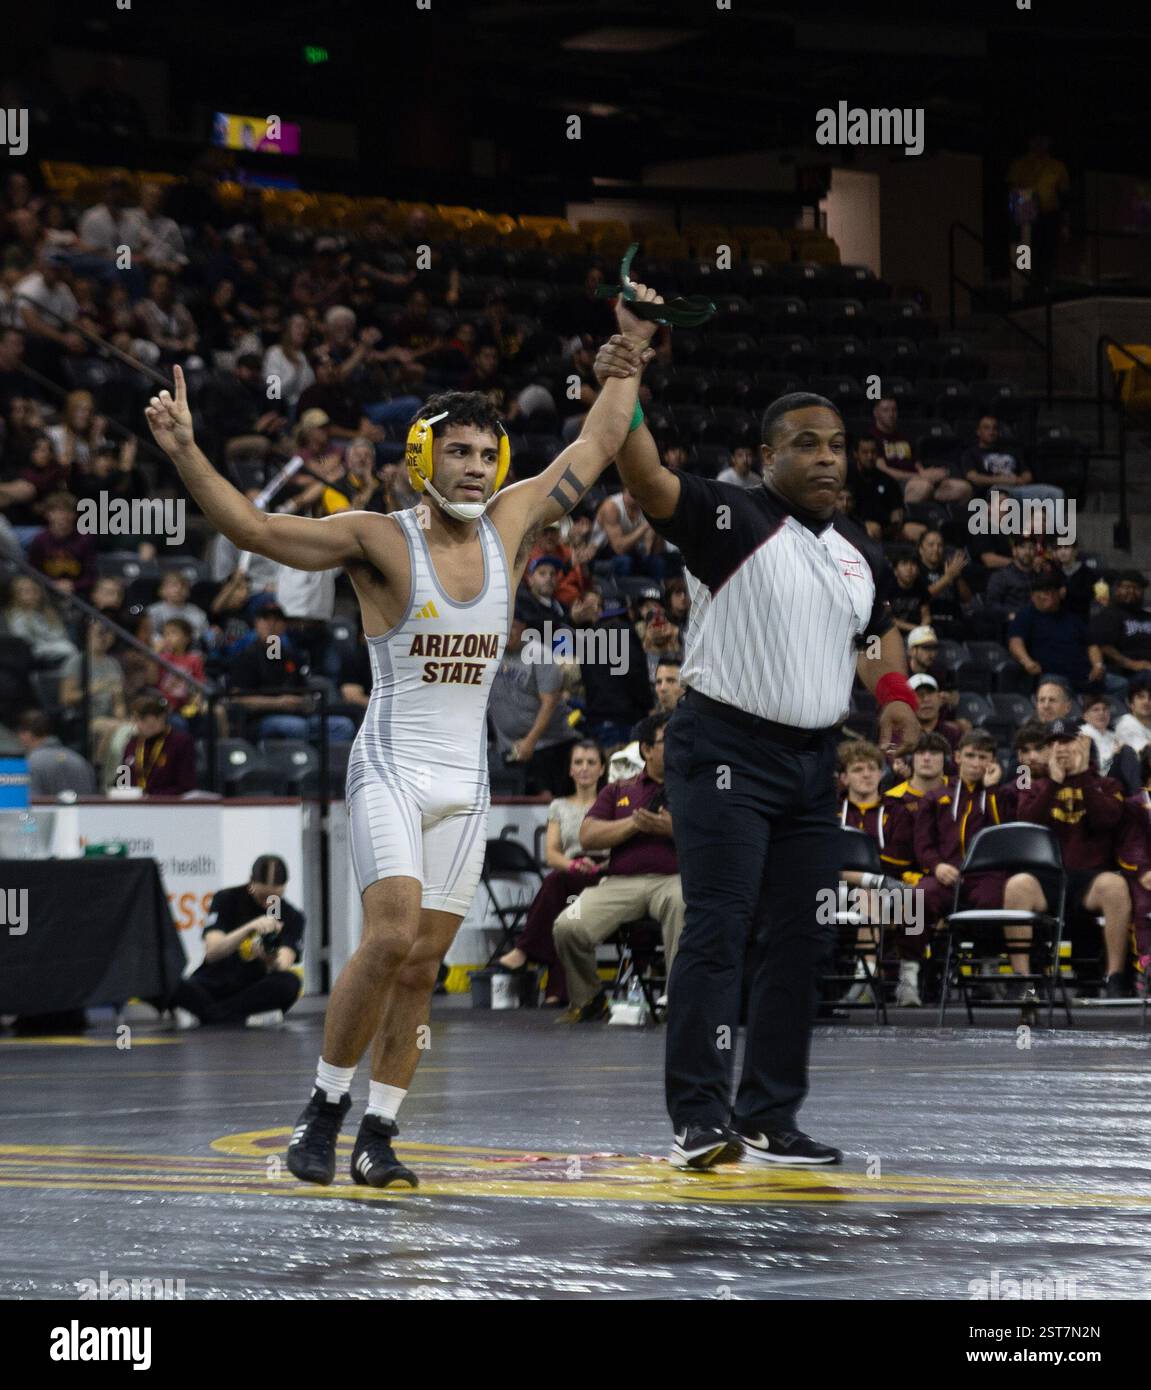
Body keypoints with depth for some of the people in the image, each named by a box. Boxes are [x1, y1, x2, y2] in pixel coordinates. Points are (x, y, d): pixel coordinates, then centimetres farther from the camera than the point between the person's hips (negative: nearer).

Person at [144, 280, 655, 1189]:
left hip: (467, 780, 5)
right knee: (392, 938, -20)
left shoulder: (511, 525, 7)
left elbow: (597, 447, 19)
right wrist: (186, 455, -25)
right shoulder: (379, 541, -6)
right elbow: (252, 528, -13)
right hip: (391, 767, -5)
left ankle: (378, 1135, 9)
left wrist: (632, 358, 19)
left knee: (423, 965, 3)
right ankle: (326, 1105, -4)